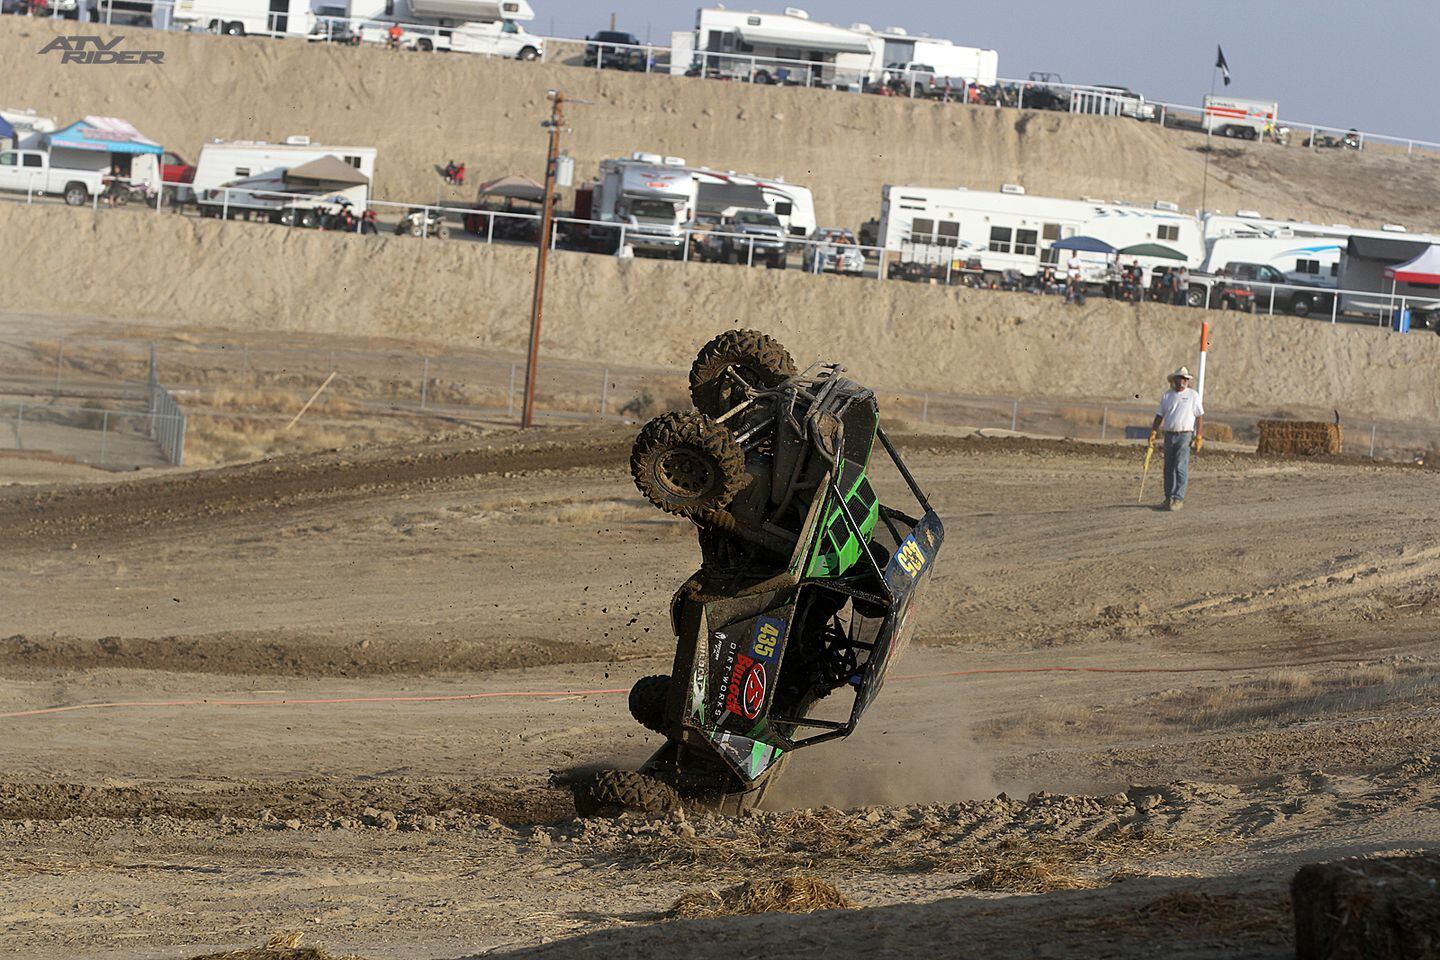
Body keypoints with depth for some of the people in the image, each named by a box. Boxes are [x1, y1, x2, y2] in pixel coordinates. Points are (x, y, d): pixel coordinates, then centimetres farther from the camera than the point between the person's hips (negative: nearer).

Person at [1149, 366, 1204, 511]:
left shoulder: (1193, 396, 2)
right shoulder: (1166, 395, 11)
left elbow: (1199, 417, 1)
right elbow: (1159, 415, 14)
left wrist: (1199, 437, -7)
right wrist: (1153, 431, 3)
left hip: (1185, 435, -4)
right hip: (1169, 434, 4)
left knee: (1180, 467, -11)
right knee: (1169, 469, 7)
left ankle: (1178, 499, -11)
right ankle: (1169, 498, 14)